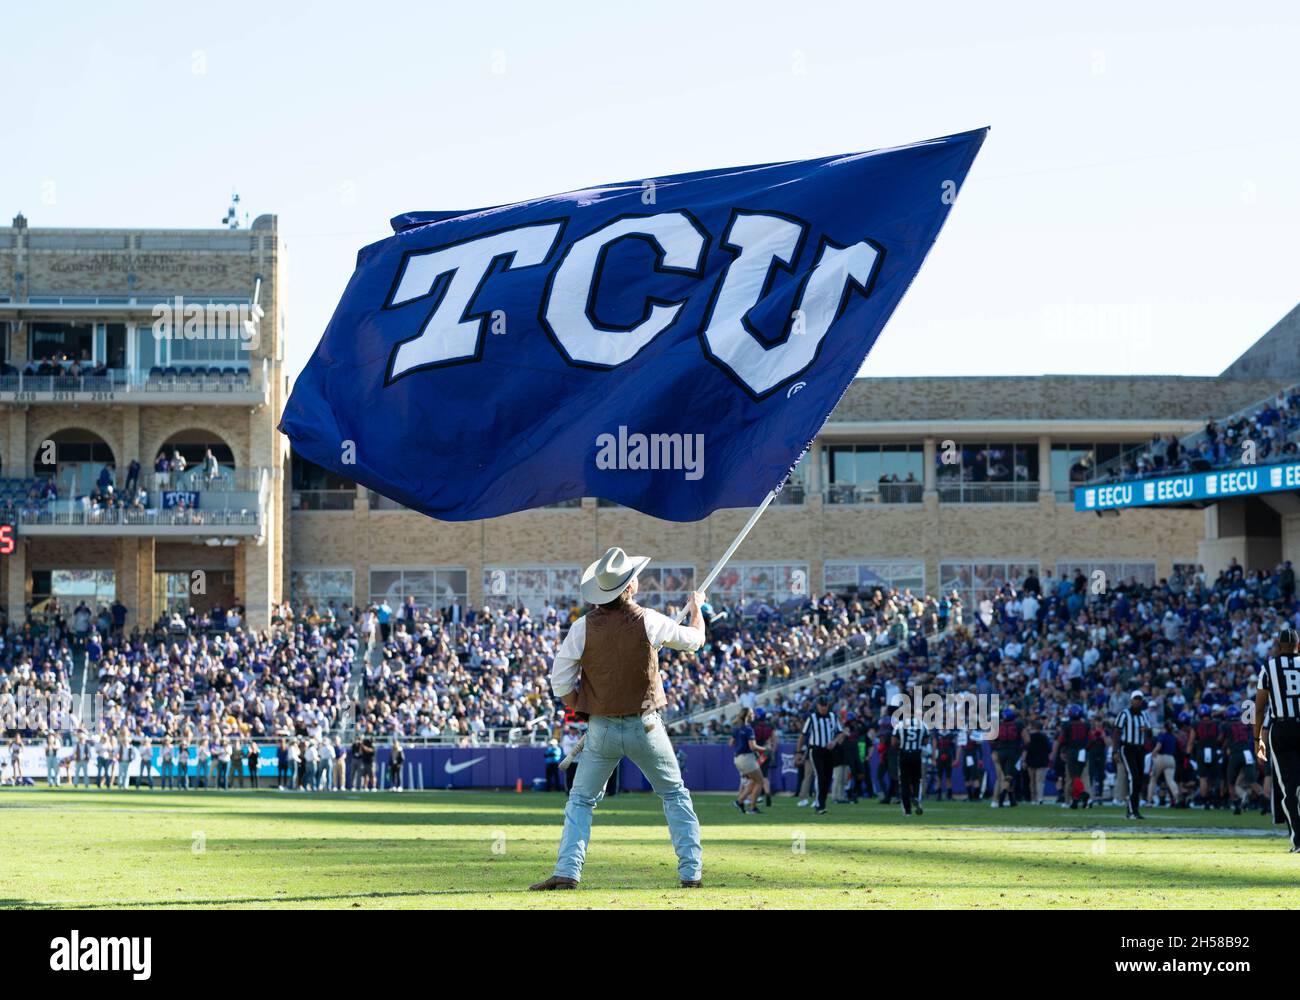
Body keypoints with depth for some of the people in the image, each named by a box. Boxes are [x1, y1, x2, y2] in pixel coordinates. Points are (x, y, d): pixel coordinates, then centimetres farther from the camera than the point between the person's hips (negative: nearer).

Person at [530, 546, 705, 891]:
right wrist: (695, 607, 28)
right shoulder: (648, 621, -10)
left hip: (601, 729, 0)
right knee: (675, 795, 16)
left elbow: (561, 687, -7)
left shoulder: (583, 627, -9)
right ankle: (691, 872, 11)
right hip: (645, 726, 0)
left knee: (581, 801, 11)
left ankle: (567, 871, -4)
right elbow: (693, 640, 8)